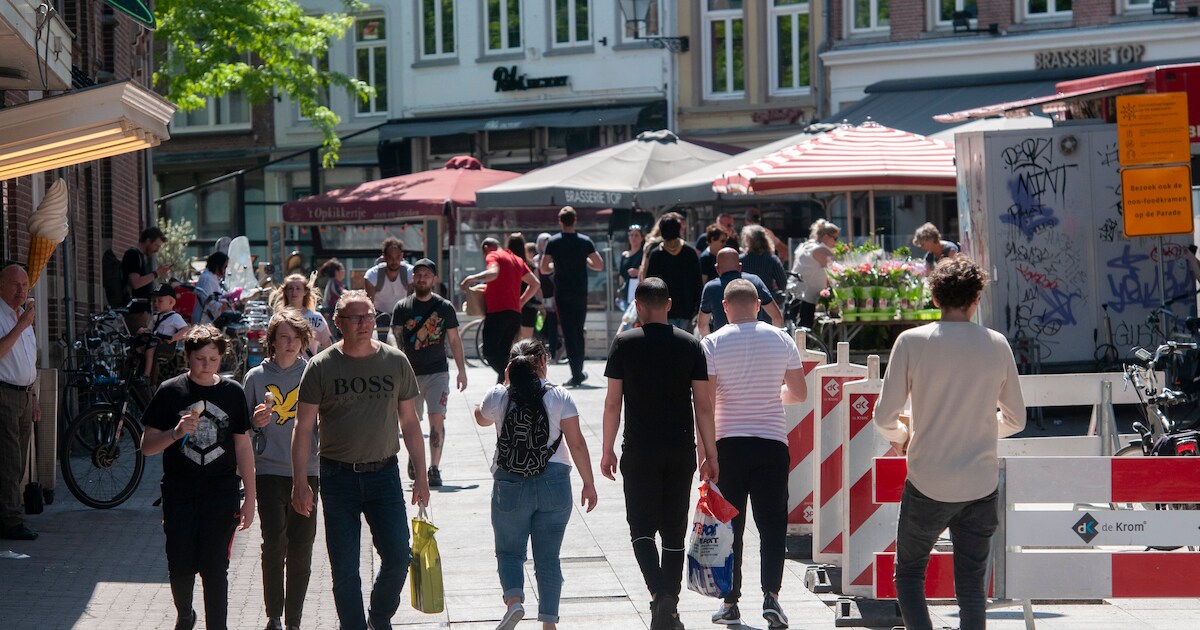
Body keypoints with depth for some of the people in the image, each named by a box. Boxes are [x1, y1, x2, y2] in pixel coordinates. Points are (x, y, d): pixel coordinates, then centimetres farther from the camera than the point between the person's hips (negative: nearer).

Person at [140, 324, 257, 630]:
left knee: (215, 568, -4)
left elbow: (243, 447, 11)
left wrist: (249, 498, 8)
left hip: (221, 493, 0)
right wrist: (175, 433, -19)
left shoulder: (232, 392, 5)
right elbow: (147, 447, 1)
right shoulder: (171, 392, 0)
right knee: (180, 567, 5)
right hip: (180, 493, 0)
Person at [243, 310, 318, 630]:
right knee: (274, 540, -14)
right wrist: (255, 421, -9)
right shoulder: (256, 377, 5)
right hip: (269, 472, -1)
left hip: (306, 471, 1)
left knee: (301, 547, 1)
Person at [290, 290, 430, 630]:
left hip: (384, 473, 2)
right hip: (339, 476, -1)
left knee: (398, 556, -3)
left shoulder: (395, 362, 4)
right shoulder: (321, 367, -3)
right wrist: (300, 482, -8)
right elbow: (303, 428, -2)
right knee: (344, 567, 2)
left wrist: (421, 475, 8)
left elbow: (409, 423, 10)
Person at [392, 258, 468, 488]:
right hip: (410, 372, 1)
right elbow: (396, 339, 0)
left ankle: (434, 468, -11)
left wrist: (462, 370, 6)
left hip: (437, 372, -1)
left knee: (437, 418, -13)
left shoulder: (445, 307, 2)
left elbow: (454, 340, 8)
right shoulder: (402, 307, 1)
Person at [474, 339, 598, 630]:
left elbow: (481, 418, 21)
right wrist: (589, 484, 3)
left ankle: (514, 600, -12)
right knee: (548, 557, 8)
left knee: (509, 551, 13)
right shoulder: (559, 397, -5)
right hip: (553, 484, 0)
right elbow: (577, 444, -5)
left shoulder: (498, 397, -2)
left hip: (510, 486, 0)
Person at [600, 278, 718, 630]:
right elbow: (704, 405, 0)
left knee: (642, 528, 5)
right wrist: (710, 455, 7)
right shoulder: (690, 345, 1)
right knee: (674, 531, 10)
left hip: (639, 452, -2)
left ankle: (660, 594, -18)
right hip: (681, 451, 2)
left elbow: (613, 403, -4)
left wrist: (607, 451, 5)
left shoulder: (625, 344, -3)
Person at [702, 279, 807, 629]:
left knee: (729, 525, 7)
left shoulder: (713, 344, -4)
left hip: (728, 443, -1)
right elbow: (799, 393, 11)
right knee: (772, 523, 4)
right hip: (772, 442, 1)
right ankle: (771, 594, -10)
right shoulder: (781, 339, 3)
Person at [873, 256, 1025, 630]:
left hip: (927, 486, -2)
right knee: (972, 586, 10)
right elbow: (1015, 420, 10)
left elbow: (884, 416, -6)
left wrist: (900, 438, 16)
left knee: (908, 573, 13)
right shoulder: (996, 345, 1)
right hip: (981, 486, 2)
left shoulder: (912, 342, -6)